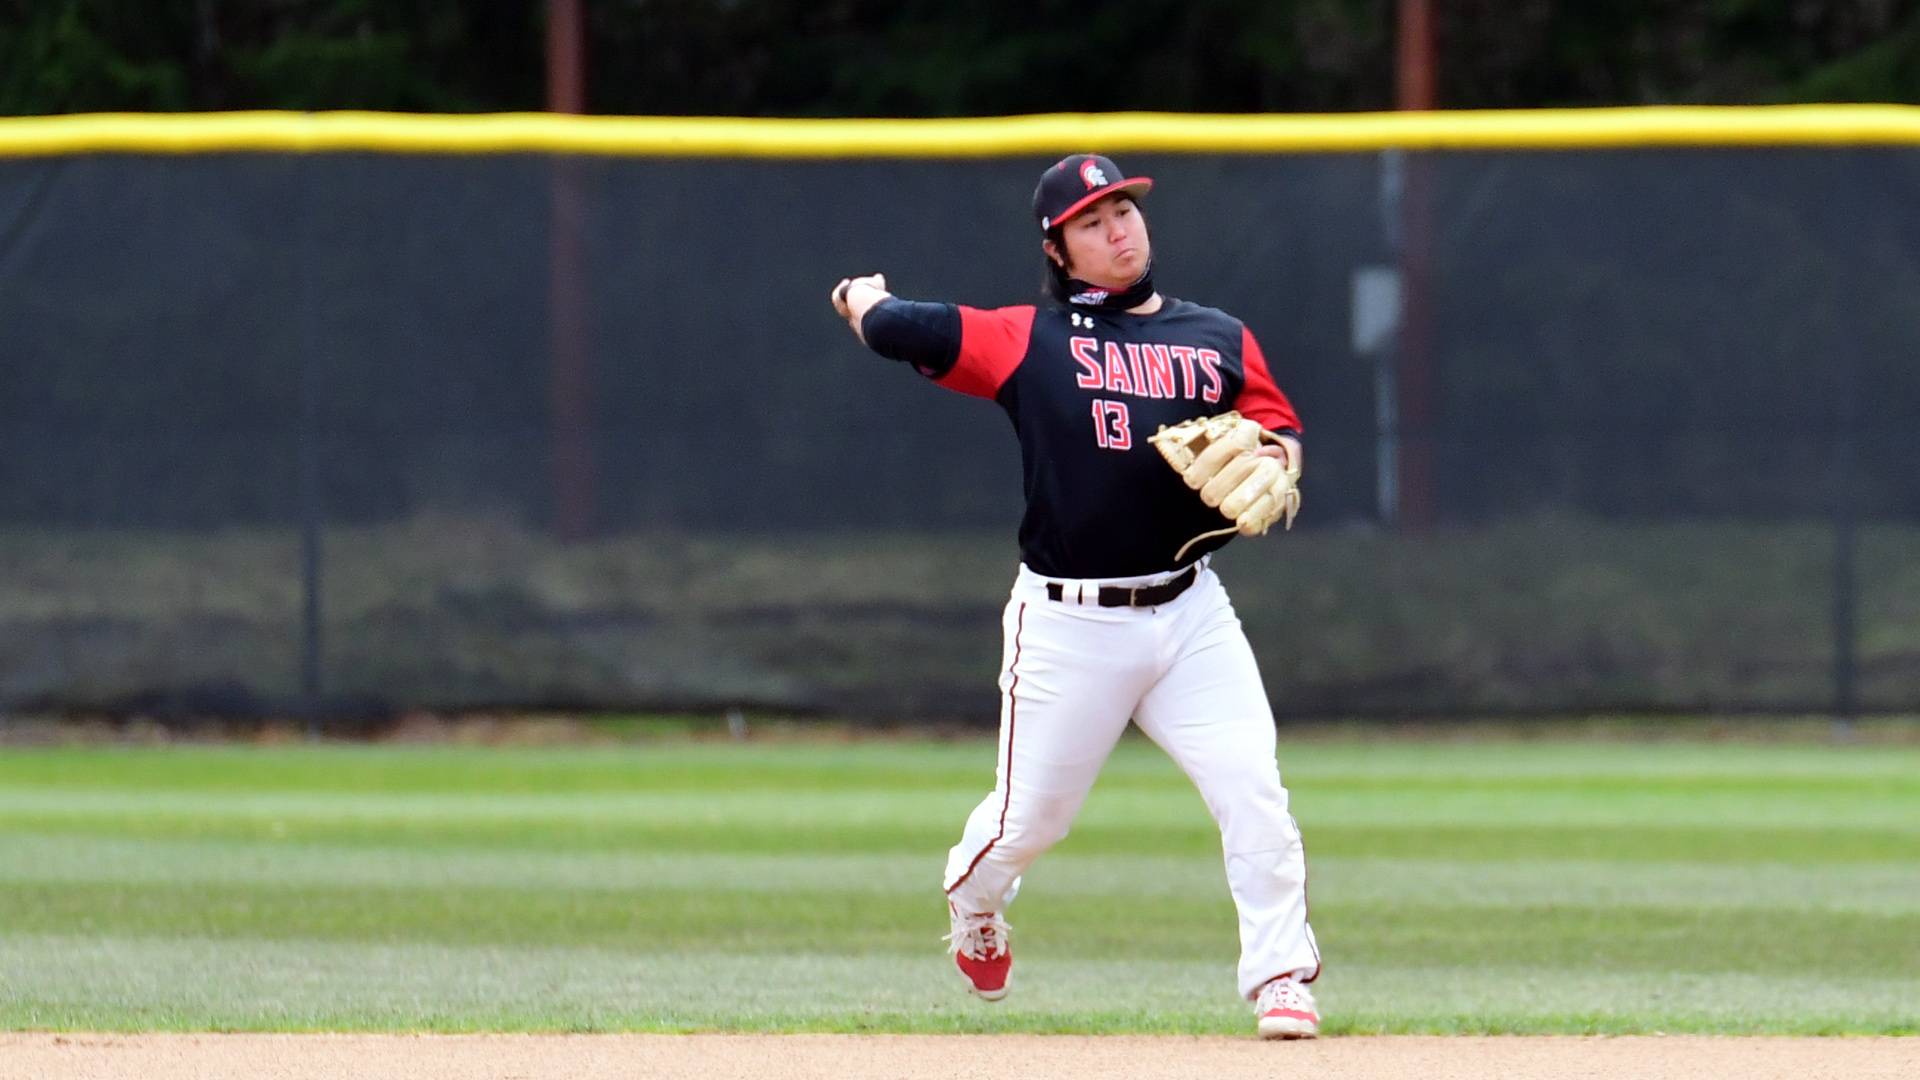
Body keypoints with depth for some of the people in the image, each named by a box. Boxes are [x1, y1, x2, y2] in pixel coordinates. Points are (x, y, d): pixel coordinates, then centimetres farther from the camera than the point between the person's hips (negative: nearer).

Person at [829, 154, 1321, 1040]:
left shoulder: (1220, 341, 9)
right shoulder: (1028, 340, -2)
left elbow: (1281, 432, 14)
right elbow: (889, 325, -2)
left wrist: (1268, 460, -9)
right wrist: (865, 298, 21)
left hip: (1188, 612, 2)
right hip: (1068, 625, -2)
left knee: (1253, 792, -13)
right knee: (1031, 816, 9)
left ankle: (1280, 978, -6)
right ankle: (972, 904, 43)